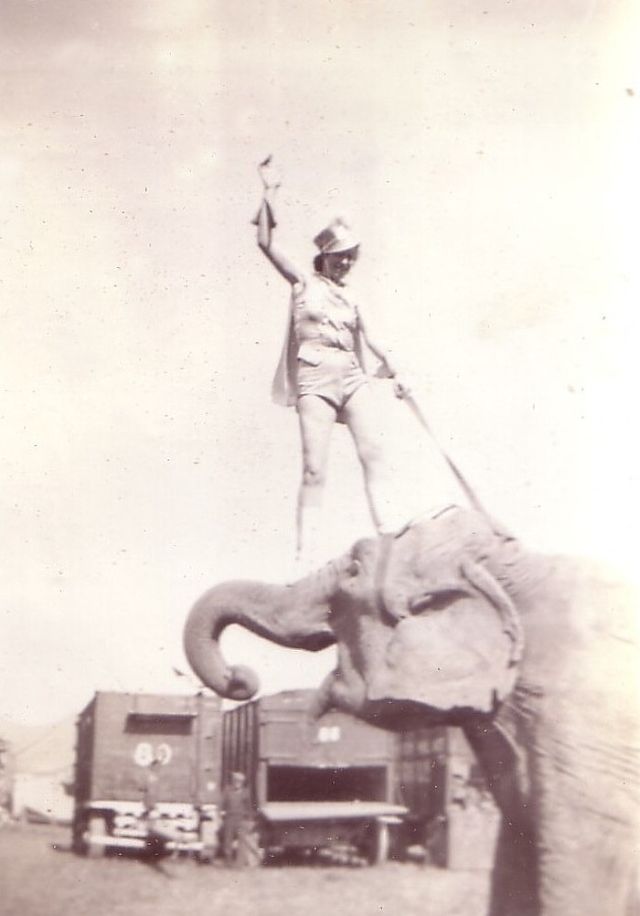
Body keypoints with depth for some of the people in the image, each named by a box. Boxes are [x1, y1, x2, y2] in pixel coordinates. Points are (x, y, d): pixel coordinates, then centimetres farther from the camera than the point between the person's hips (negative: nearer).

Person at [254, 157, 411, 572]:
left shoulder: (351, 297, 22)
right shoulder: (304, 282, 9)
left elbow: (368, 337, 20)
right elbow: (266, 244, 0)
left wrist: (392, 370, 6)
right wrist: (270, 193, -2)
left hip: (353, 376, 4)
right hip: (315, 378, -4)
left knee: (373, 451, -13)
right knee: (314, 470, -8)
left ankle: (390, 530, -16)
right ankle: (307, 560, -6)